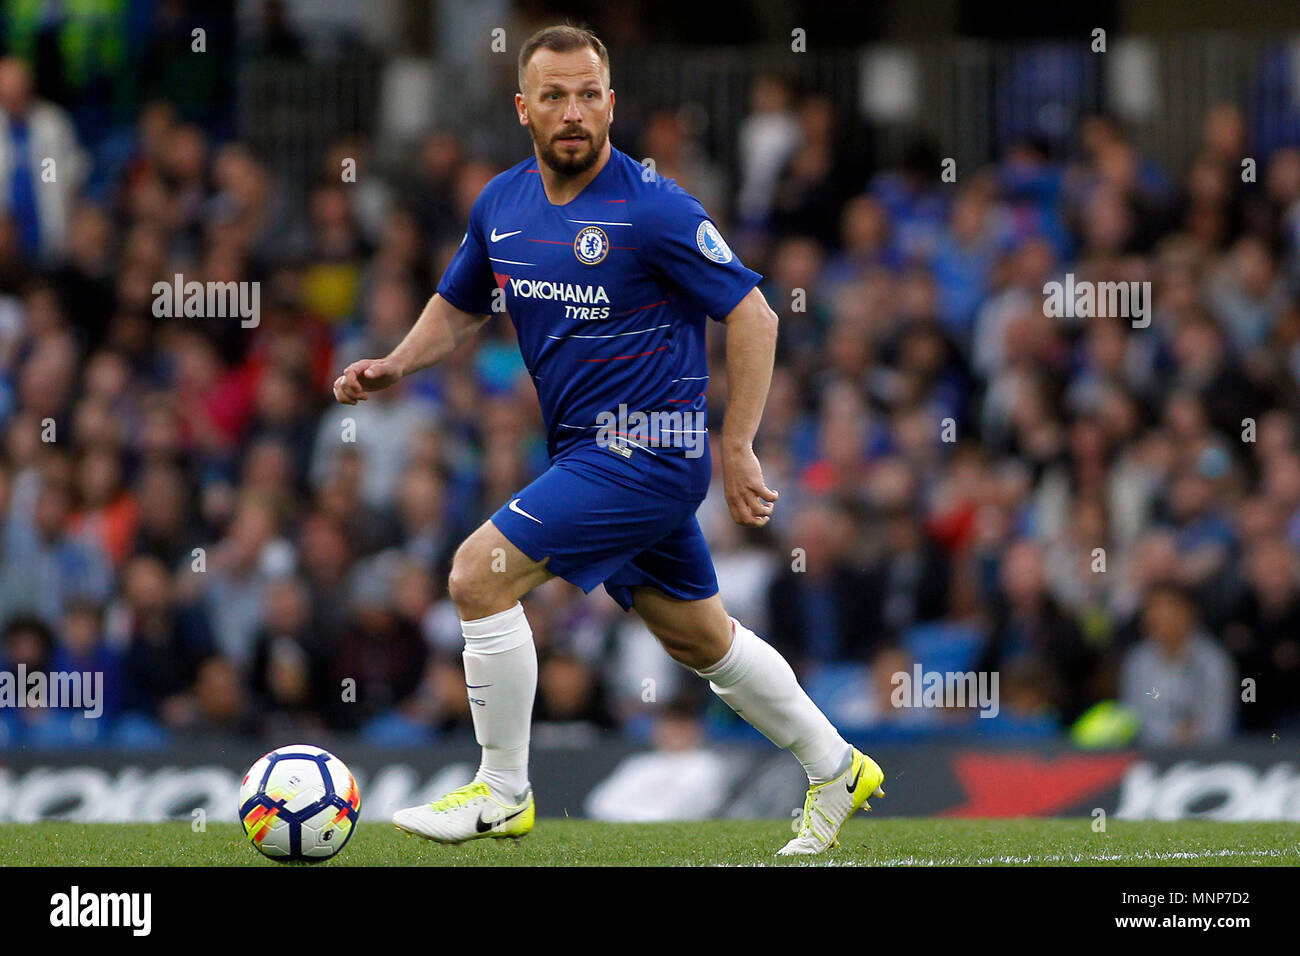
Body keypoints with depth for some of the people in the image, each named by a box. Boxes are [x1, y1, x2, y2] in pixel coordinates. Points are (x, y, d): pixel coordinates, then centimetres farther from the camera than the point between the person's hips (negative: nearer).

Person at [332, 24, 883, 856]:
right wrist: (395, 367, 2)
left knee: (480, 575, -15)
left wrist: (737, 450, -15)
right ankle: (836, 770, 35)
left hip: (645, 452, -8)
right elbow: (460, 306, 21)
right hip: (587, 448, 8)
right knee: (700, 639, 18)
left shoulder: (652, 208, -16)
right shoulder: (502, 204, 5)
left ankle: (501, 795, -4)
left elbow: (752, 316, -13)